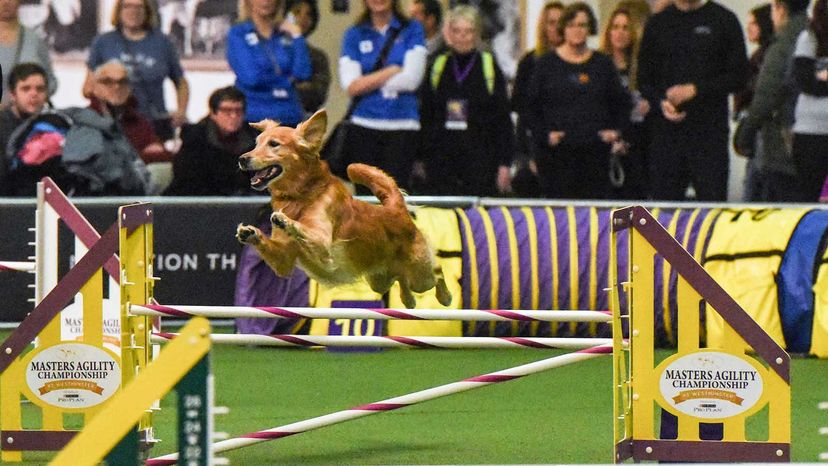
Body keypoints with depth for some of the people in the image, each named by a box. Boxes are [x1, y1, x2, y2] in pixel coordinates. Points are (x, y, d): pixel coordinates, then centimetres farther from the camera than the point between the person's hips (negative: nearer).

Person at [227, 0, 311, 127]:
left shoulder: (287, 34, 11)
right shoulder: (237, 34, 3)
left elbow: (303, 74, -2)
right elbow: (249, 77, -10)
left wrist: (297, 36, -1)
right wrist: (287, 79, -1)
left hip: (289, 116, 3)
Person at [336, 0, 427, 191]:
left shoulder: (412, 30, 6)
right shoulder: (354, 35, 9)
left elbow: (412, 79, -6)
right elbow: (351, 86, -3)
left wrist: (369, 83, -3)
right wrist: (393, 70, -6)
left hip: (402, 127, -1)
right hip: (364, 126, 1)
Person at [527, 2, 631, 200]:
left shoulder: (603, 64, 12)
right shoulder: (547, 64, 6)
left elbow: (621, 102, 18)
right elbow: (532, 106, 7)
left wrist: (616, 132, 2)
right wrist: (544, 135, -7)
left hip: (595, 151, 2)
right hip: (557, 152, -2)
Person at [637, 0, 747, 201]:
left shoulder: (724, 20, 4)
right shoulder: (657, 23, 12)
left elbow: (739, 76, 0)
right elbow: (644, 79, 14)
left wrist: (695, 90, -11)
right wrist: (661, 103, -7)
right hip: (666, 131, 3)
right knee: (665, 198, 1)